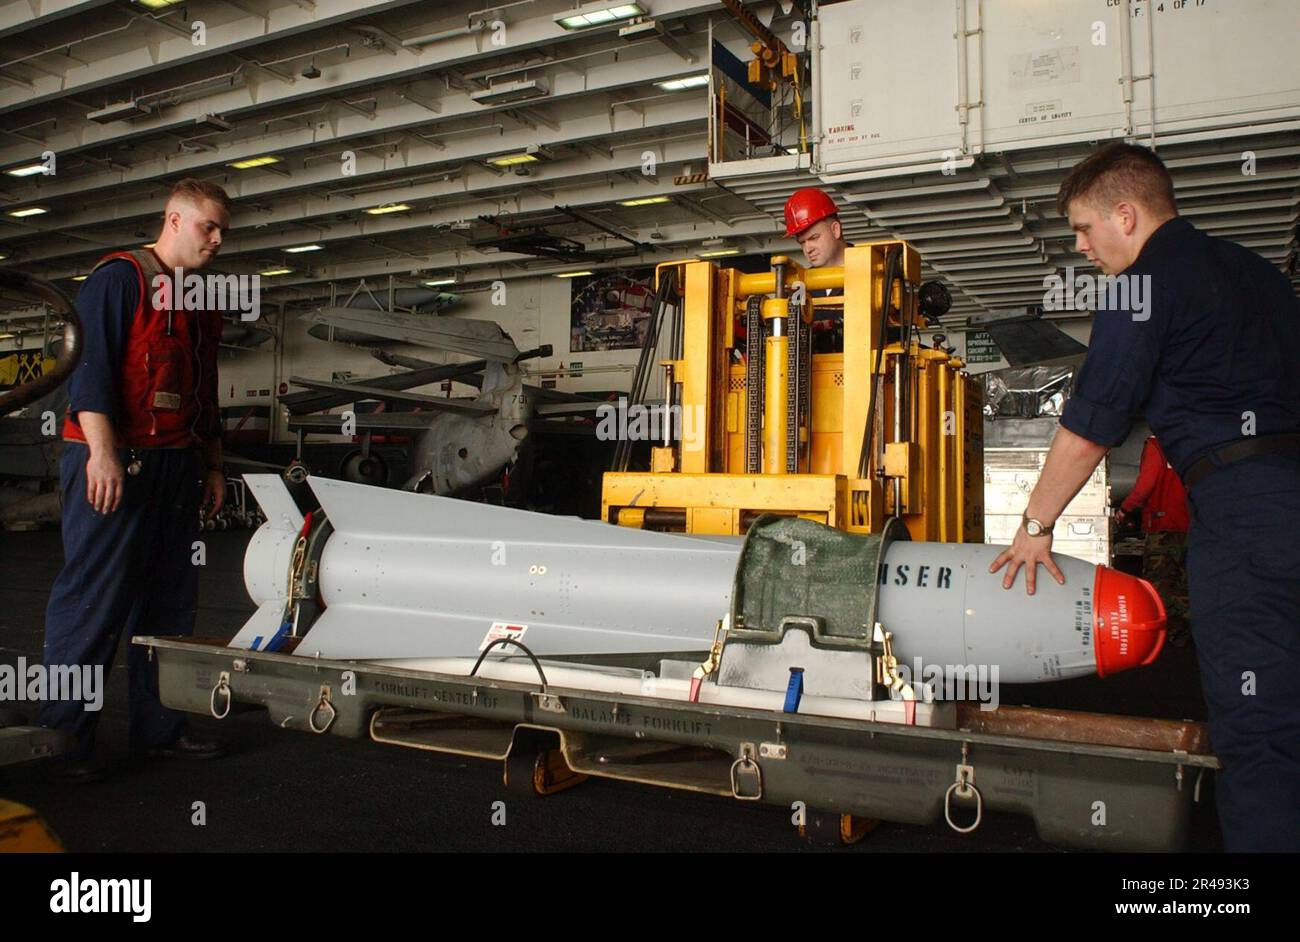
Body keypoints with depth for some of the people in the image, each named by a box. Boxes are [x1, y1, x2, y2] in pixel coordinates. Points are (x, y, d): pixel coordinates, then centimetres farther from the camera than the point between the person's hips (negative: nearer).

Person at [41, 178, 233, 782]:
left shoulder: (201, 304, 21)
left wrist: (212, 465, 20)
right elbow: (89, 365, -14)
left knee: (168, 602, 9)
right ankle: (63, 736, 5)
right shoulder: (119, 278, -4)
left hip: (177, 471, 8)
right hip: (114, 465, -8)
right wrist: (101, 451, -22)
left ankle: (158, 727, 18)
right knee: (94, 601, -5)